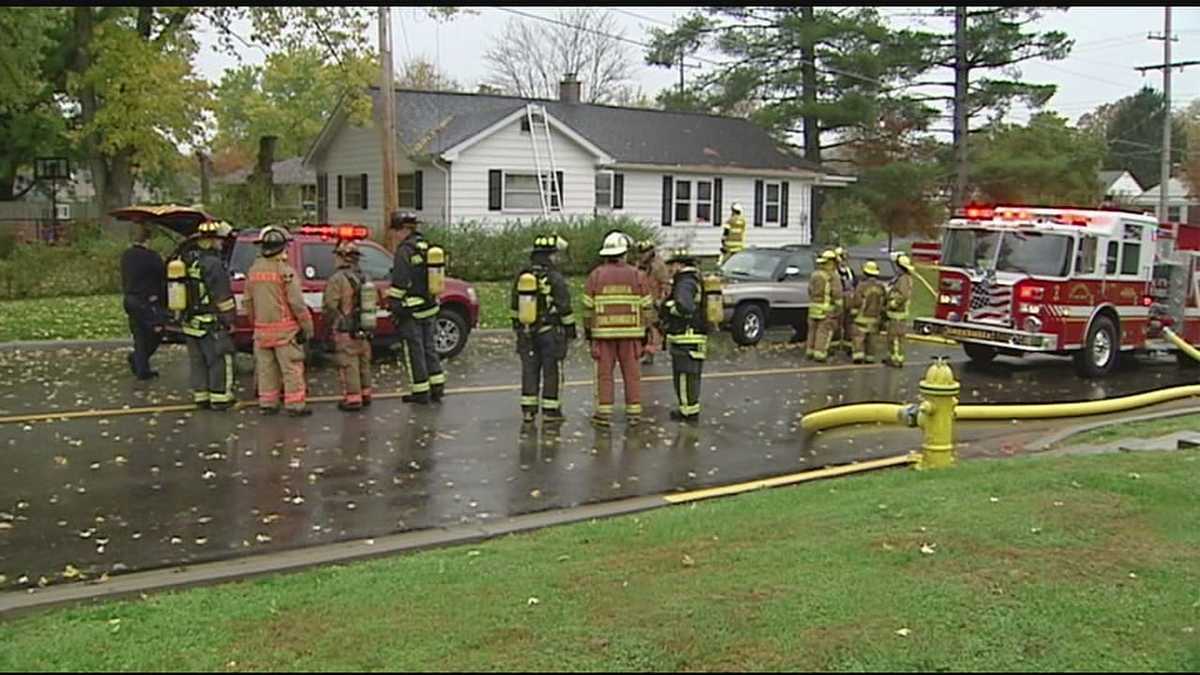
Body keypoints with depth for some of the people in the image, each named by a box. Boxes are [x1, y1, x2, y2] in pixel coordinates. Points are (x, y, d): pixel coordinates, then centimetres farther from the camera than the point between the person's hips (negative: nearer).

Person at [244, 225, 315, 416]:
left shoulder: (253, 271, 7)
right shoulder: (285, 271, -13)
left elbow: (248, 302, 13)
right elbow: (297, 303, -15)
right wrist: (307, 327, -7)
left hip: (262, 329, 6)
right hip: (284, 329, -6)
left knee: (266, 368, 13)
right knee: (292, 368, 0)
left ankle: (267, 403, 19)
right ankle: (295, 405, 1)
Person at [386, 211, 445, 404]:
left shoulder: (405, 250, -15)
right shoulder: (427, 248, 12)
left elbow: (399, 283, -18)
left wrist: (395, 308, -13)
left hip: (411, 311, -8)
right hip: (429, 308, 8)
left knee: (414, 351, 0)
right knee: (428, 347, 15)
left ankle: (420, 392, 4)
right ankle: (437, 388, 18)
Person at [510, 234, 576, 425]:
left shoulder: (521, 276, 5)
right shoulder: (555, 278, -13)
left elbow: (515, 305, 12)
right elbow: (564, 308, -12)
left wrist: (517, 326, 22)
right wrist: (570, 329, -2)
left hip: (527, 332, 5)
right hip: (550, 332, -5)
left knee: (529, 370, 10)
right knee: (552, 371, 3)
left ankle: (528, 410, 12)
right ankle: (550, 411, 6)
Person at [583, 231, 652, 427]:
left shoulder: (596, 275, -1)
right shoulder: (635, 274, 1)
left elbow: (588, 306, -1)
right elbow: (645, 306, 2)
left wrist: (588, 330, 8)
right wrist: (644, 330, 11)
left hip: (603, 332, 0)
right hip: (630, 331, 1)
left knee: (604, 373, 3)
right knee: (632, 372, 6)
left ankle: (604, 413, 3)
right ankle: (634, 412, 8)